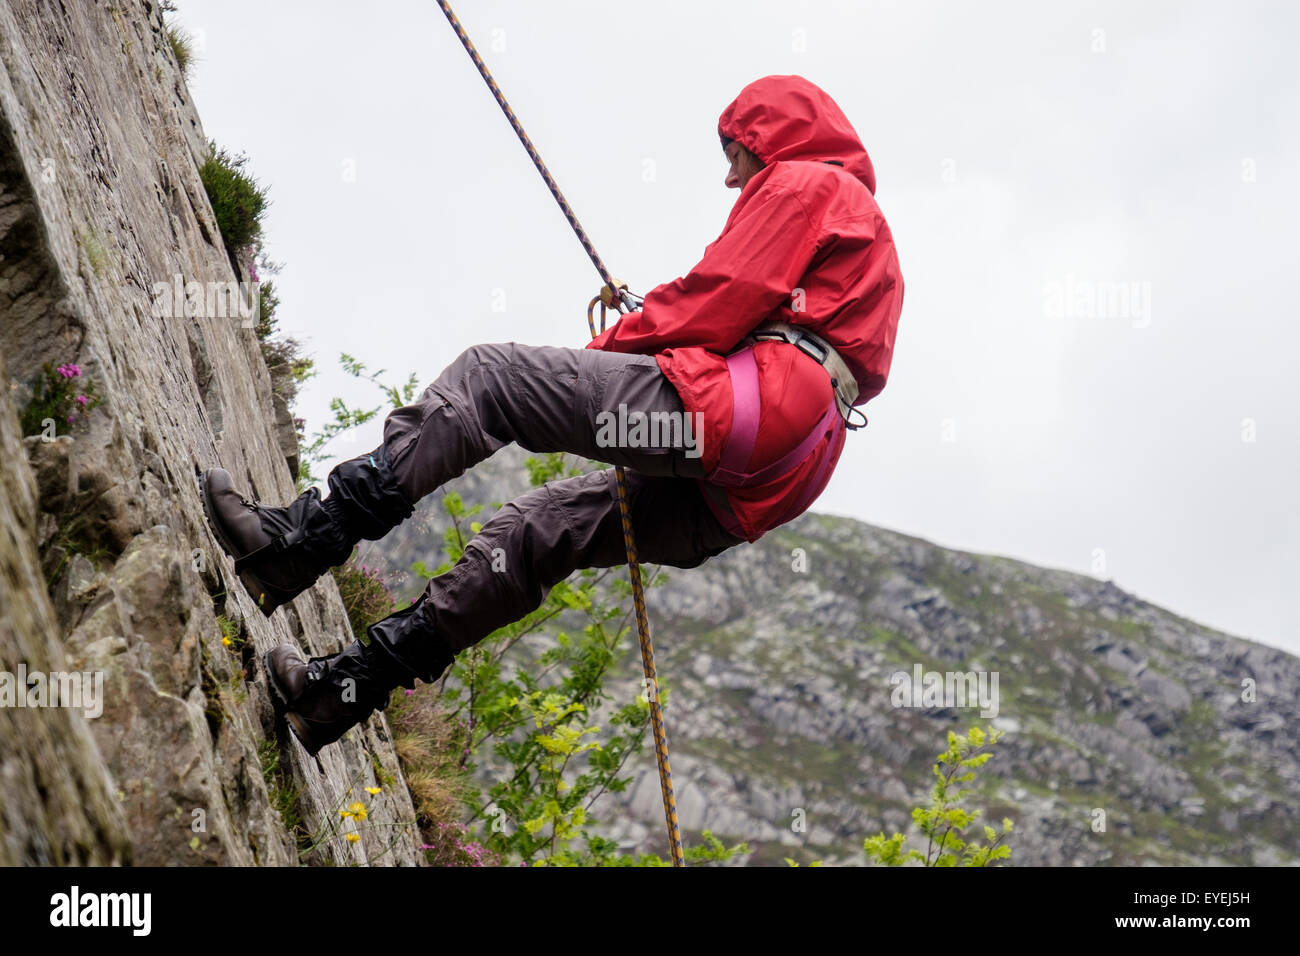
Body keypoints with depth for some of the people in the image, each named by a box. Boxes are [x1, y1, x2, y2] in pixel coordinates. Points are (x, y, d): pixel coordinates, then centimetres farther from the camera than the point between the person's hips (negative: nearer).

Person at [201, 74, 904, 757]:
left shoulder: (803, 182, 8)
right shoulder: (858, 219, 37)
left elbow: (721, 301, -5)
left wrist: (609, 346, 8)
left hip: (740, 410, -10)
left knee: (490, 376, -10)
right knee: (538, 529, 12)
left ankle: (297, 543, -19)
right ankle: (347, 685, 8)